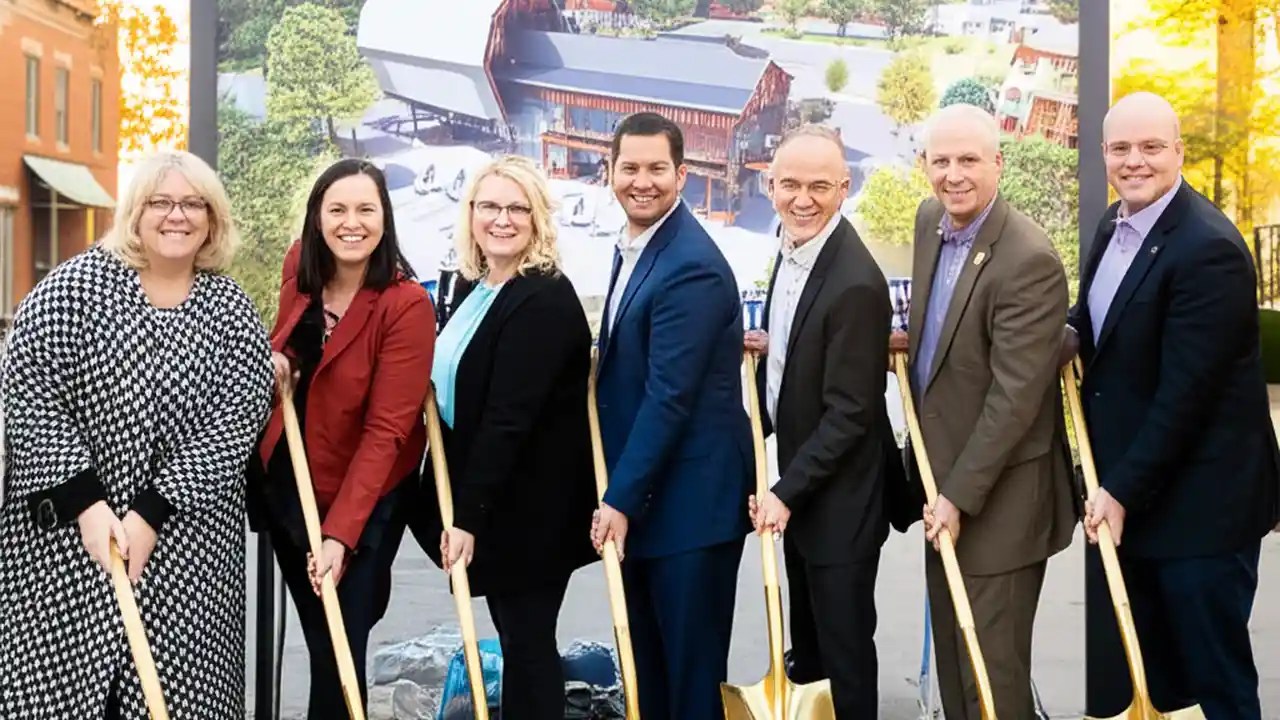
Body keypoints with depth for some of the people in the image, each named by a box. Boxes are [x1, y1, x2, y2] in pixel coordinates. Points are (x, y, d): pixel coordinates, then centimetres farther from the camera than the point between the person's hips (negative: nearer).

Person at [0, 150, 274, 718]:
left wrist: (151, 513, -15)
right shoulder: (75, 285, -2)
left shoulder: (233, 313, 2)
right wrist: (86, 501, -16)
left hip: (184, 552, 1)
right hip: (61, 528, -1)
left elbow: (235, 424, -6)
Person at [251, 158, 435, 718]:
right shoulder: (300, 265, -5)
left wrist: (339, 534, -29)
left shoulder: (408, 305, -23)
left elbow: (386, 431, -24)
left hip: (362, 500, -5)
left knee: (339, 650, -2)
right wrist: (274, 359, -5)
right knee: (318, 640, 19)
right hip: (284, 479, 5)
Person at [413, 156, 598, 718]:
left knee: (526, 640, 2)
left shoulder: (546, 300, -20)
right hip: (489, 496, 8)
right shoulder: (472, 286, 8)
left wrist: (468, 515, -25)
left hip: (530, 505, -8)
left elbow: (509, 417, -24)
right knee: (517, 637, 16)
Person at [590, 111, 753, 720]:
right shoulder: (631, 247, 11)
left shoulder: (692, 266, -19)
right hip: (638, 492, 9)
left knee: (691, 667, 2)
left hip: (690, 501, -9)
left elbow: (669, 396, -22)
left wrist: (621, 498, -19)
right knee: (645, 661, 17)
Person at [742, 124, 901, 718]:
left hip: (840, 497, -9)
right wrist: (769, 347, -1)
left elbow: (849, 412, -24)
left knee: (844, 644, 6)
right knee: (807, 638, 27)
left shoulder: (856, 283, -26)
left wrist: (787, 491, -21)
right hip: (797, 476, 9)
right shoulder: (792, 249, 2)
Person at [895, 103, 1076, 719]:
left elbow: (1015, 395, -23)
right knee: (948, 652, 19)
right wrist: (908, 342, 5)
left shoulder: (1029, 260, -23)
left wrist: (960, 496, -20)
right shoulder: (930, 221, 3)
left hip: (997, 493, -8)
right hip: (943, 473, 8)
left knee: (991, 664, 2)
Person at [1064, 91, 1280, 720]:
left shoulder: (1209, 248, -21)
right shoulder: (1115, 225, 7)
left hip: (1197, 500, -9)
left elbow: (1185, 391, -23)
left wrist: (1124, 489, -18)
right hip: (1120, 487, 9)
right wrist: (1072, 332, 0)